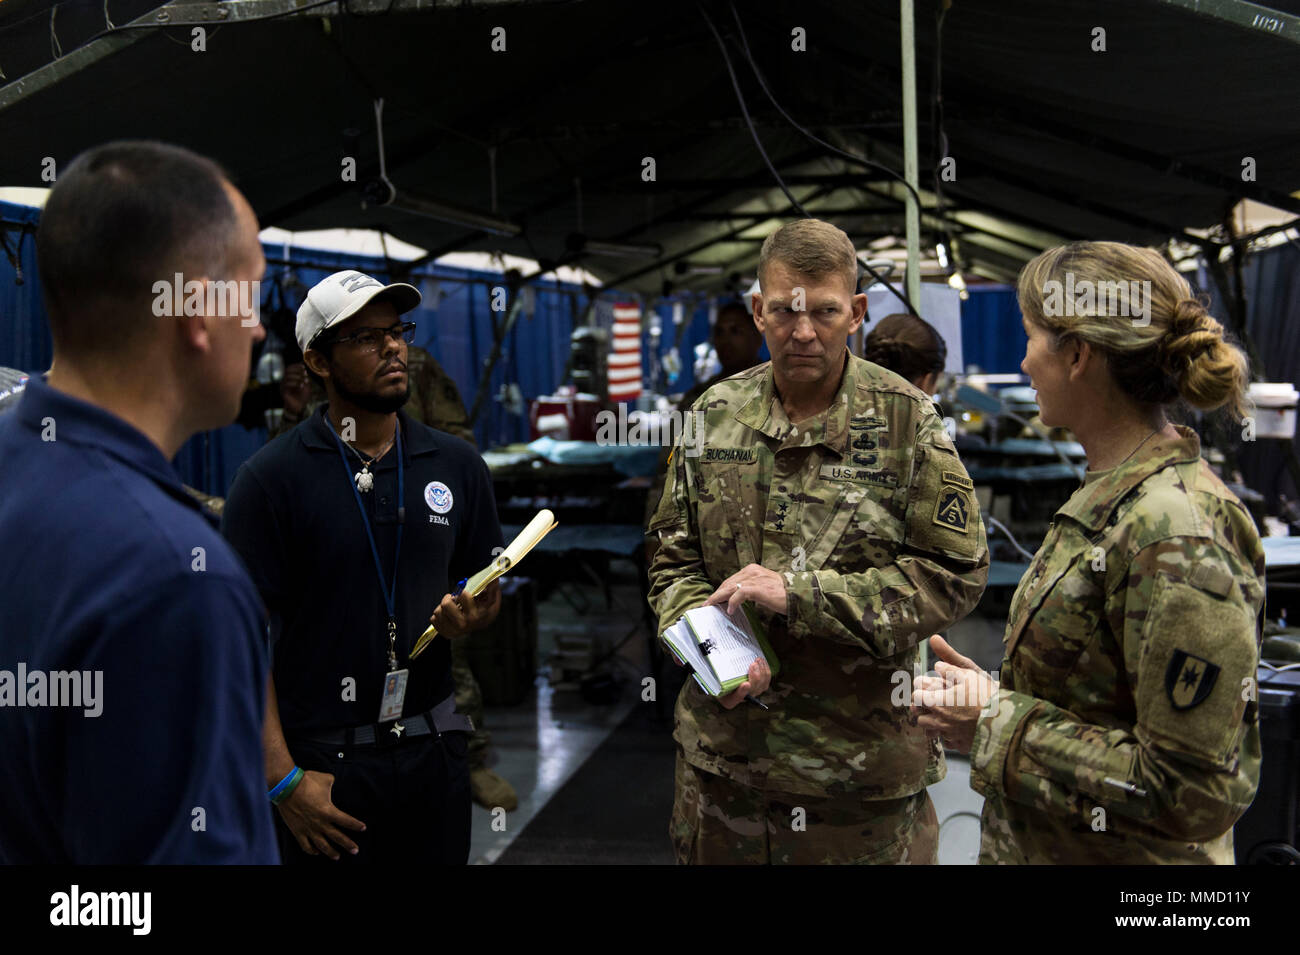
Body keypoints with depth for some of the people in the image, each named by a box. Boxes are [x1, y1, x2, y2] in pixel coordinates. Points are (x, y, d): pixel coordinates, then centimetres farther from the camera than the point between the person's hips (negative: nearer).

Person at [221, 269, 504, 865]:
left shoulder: (457, 465, 4)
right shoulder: (271, 478, -8)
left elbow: (488, 592, 14)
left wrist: (470, 616, -9)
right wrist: (283, 780, -14)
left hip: (430, 749, 4)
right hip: (320, 765, -4)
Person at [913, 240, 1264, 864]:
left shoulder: (1176, 535, -26)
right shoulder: (1115, 492, 3)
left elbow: (1192, 793, -25)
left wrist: (997, 725, -21)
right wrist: (999, 695, 1)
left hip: (1113, 854, -8)